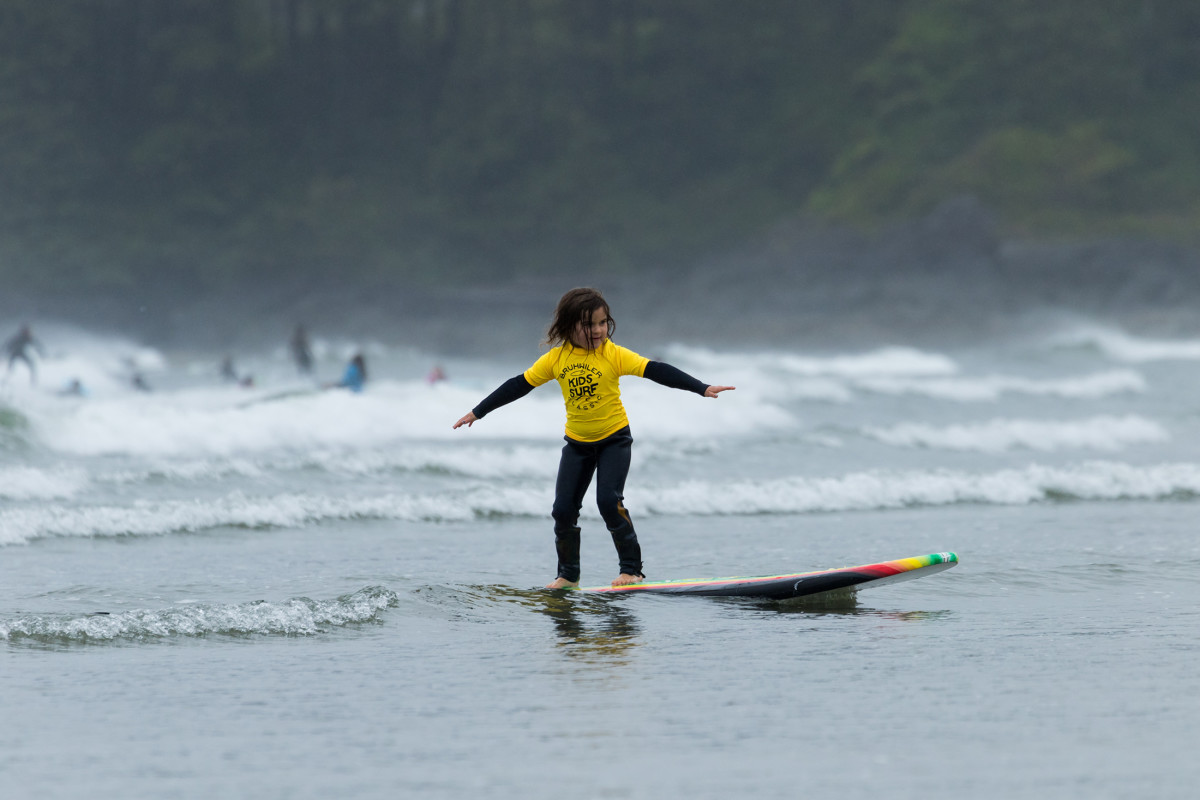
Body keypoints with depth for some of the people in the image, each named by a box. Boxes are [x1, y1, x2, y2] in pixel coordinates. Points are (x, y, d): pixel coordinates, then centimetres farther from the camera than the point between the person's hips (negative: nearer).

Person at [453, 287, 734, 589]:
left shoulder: (613, 354, -16)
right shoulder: (556, 359, -7)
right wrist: (478, 412, 6)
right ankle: (568, 574, 19)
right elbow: (519, 385, 1)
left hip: (614, 439, -4)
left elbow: (656, 371, -23)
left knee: (609, 500, -20)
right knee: (563, 510, 1)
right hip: (577, 443, 4)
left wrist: (702, 388, -31)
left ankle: (632, 567, -8)